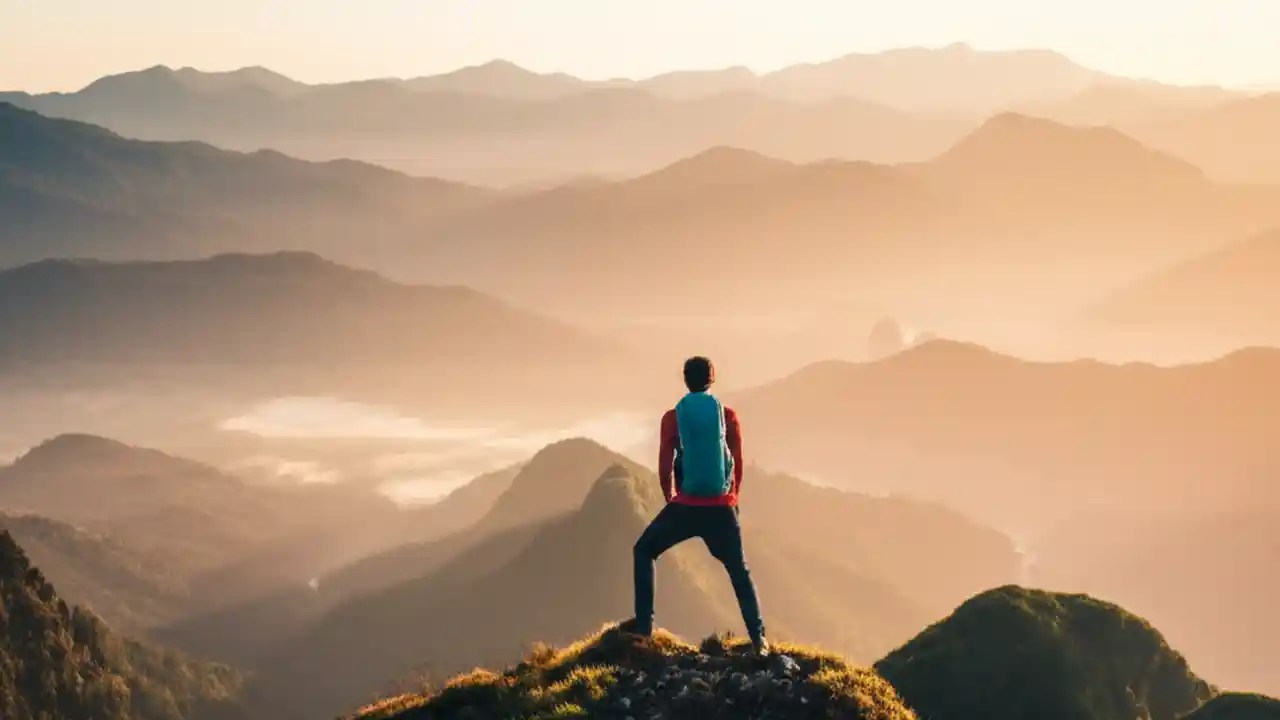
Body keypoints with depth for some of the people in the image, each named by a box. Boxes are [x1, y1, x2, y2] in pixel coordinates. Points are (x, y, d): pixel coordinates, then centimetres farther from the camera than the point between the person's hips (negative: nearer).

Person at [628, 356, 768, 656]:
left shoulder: (672, 417, -2)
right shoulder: (728, 416, 1)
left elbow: (665, 467, -1)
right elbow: (738, 465, 4)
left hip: (686, 506, -1)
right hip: (721, 508, 1)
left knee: (644, 551, 20)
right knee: (739, 572, 14)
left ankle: (643, 626, 11)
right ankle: (758, 639, 0)